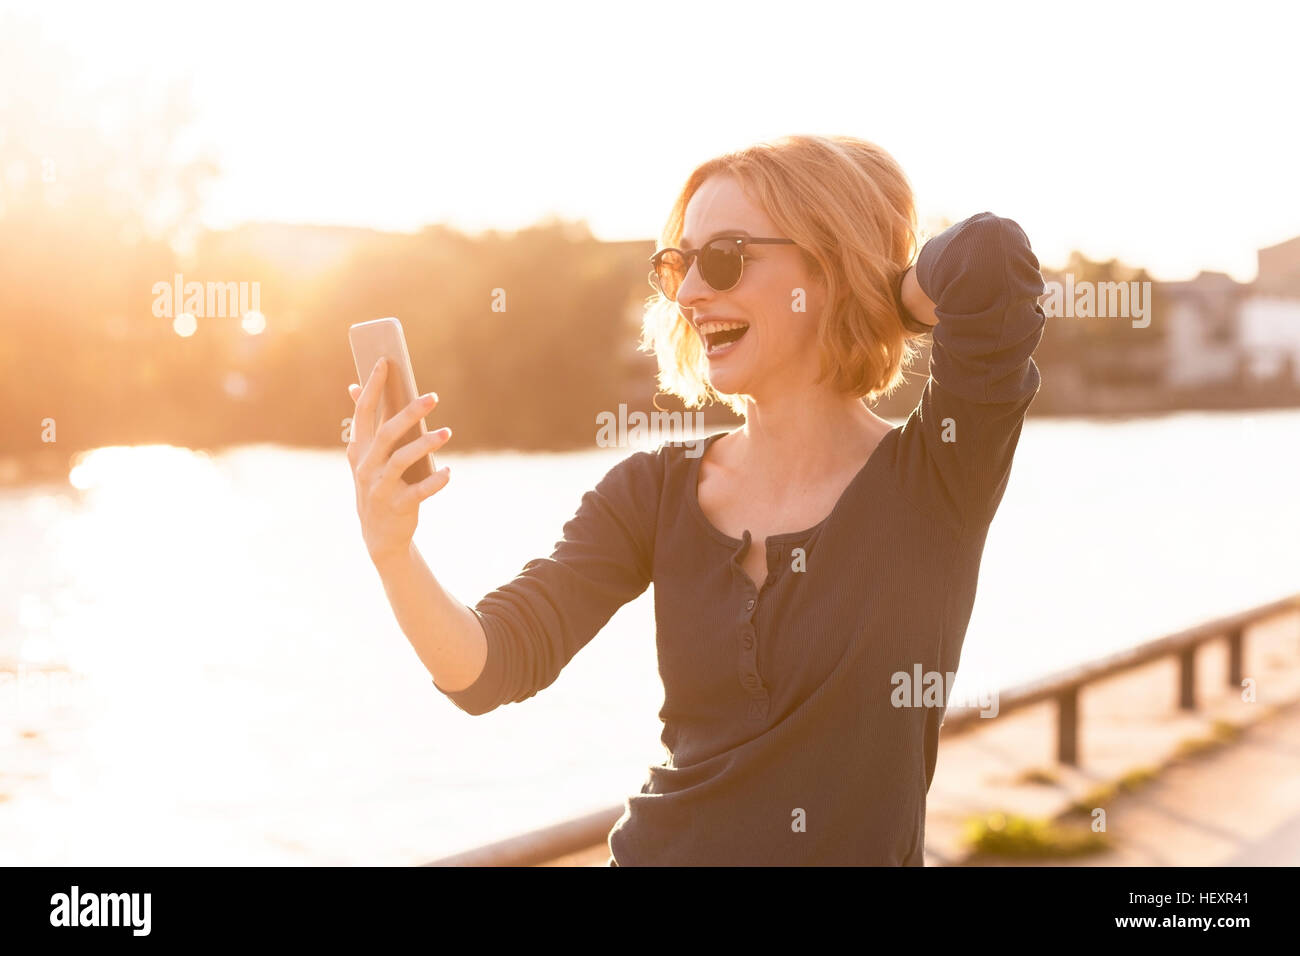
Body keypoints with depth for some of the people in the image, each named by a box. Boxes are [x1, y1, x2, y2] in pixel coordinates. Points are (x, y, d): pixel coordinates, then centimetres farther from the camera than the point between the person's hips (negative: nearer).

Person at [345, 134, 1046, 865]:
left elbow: (991, 256, -29)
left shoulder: (938, 474, -12)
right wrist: (392, 550, -29)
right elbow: (487, 668, -12)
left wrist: (874, 303, -10)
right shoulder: (656, 492, -2)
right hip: (659, 849, 3)